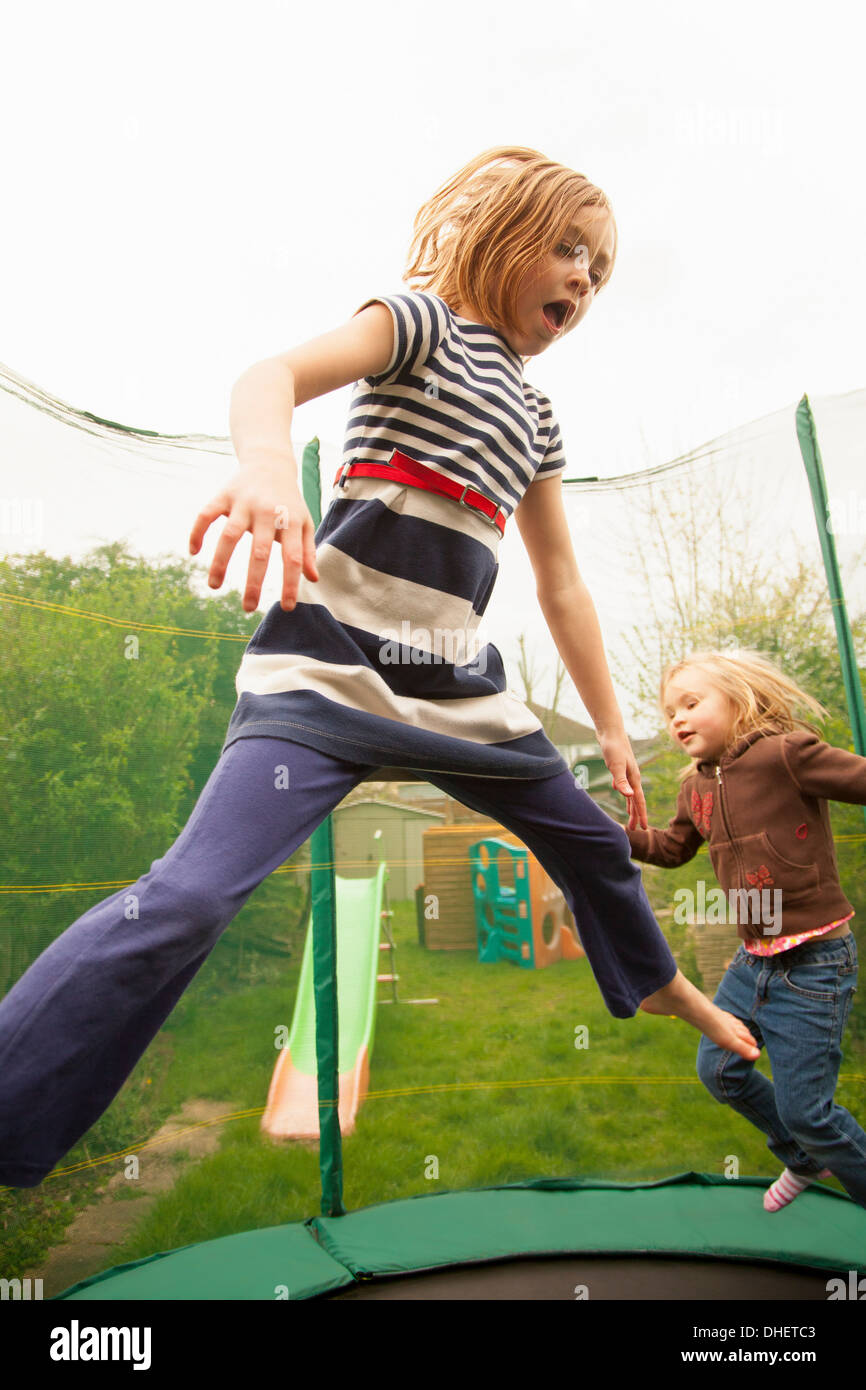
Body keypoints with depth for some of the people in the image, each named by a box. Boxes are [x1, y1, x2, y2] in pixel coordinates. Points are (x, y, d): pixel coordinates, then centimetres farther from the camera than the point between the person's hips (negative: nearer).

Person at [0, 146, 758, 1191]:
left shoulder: (536, 417, 20)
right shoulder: (424, 322, 1)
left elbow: (561, 585, 22)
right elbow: (273, 374, -18)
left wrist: (611, 728, 21)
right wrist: (267, 465, -42)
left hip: (456, 685, 8)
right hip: (334, 664, -7)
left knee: (591, 839, 22)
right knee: (191, 896, -23)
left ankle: (659, 986, 51)